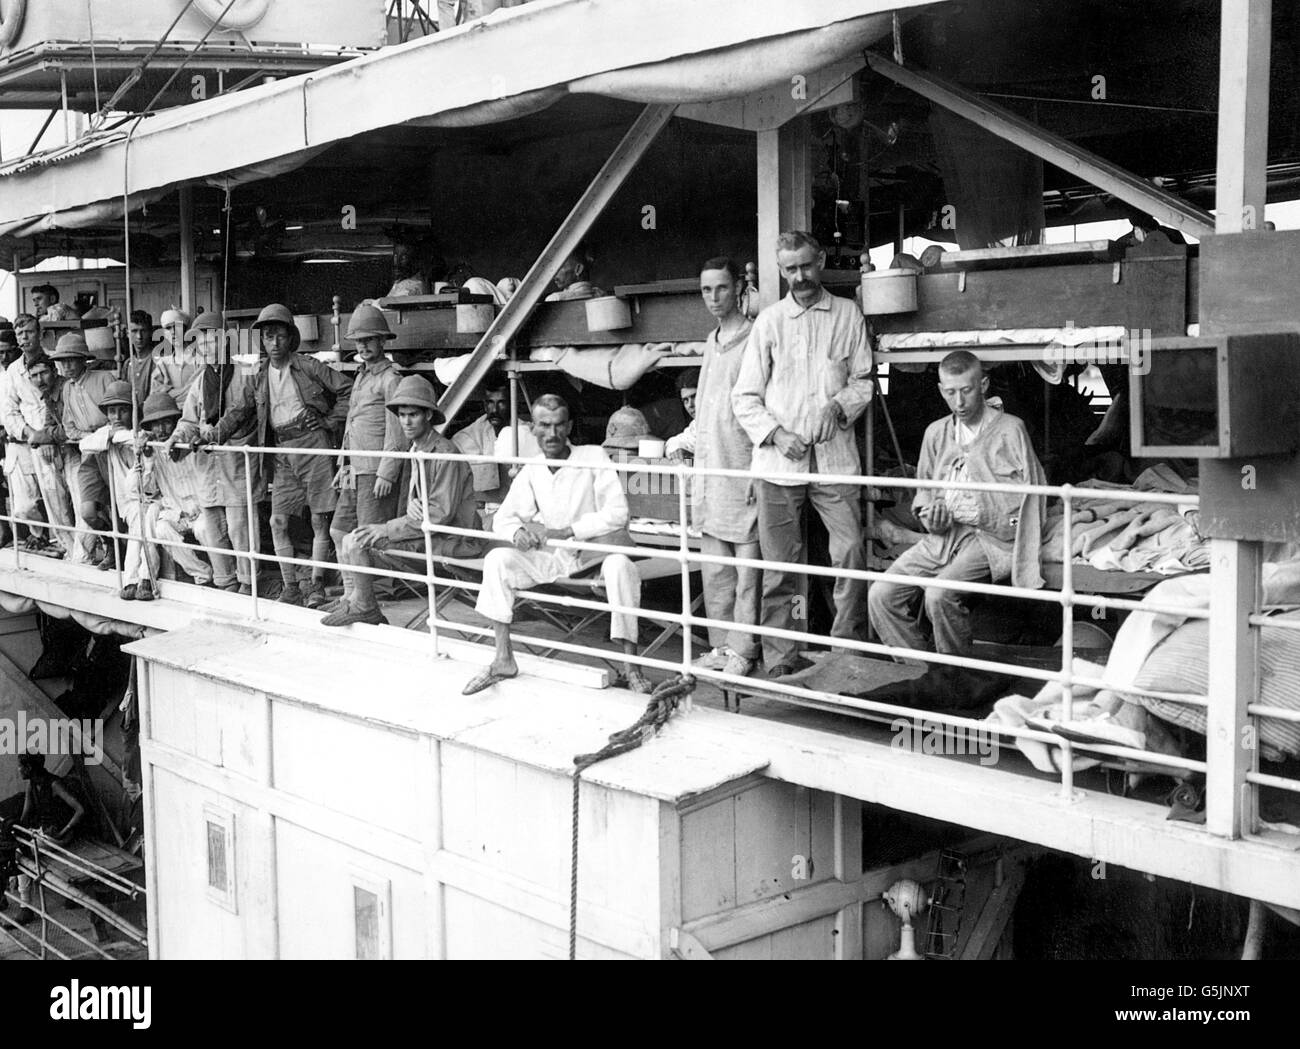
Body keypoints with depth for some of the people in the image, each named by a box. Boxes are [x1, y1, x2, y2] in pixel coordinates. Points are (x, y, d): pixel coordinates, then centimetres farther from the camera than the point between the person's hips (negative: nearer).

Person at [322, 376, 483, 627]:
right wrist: (413, 504, -8)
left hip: (452, 539, -9)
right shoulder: (416, 449, 12)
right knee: (349, 541, 6)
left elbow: (441, 514, -20)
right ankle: (353, 603, 8)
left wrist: (387, 529, -19)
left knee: (357, 541, -17)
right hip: (426, 529, 9)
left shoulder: (445, 453, -17)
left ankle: (363, 606, -1)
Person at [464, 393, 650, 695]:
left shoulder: (593, 457, -9)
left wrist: (565, 531, -21)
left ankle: (632, 666, -29)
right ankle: (503, 660, -9)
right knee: (497, 560, -14)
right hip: (552, 558, 5)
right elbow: (502, 518, 9)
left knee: (620, 565, -36)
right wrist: (517, 531, -17)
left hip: (596, 550, -4)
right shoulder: (531, 472, 5)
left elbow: (617, 513, -16)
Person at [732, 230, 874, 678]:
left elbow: (863, 381, 10)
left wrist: (839, 405, -10)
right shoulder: (768, 321, 7)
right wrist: (776, 434, -9)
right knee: (778, 568, 2)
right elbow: (744, 397, 6)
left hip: (835, 458, 0)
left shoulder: (848, 315, 8)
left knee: (851, 555, -10)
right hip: (778, 462, 0)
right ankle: (779, 664, 9)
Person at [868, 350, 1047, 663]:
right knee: (881, 596, -12)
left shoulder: (1010, 429, -1)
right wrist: (930, 516, 1)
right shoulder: (936, 432, 15)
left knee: (940, 594, -31)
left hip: (990, 538, -6)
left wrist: (980, 512, -17)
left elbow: (1027, 498, -5)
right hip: (942, 537, 6)